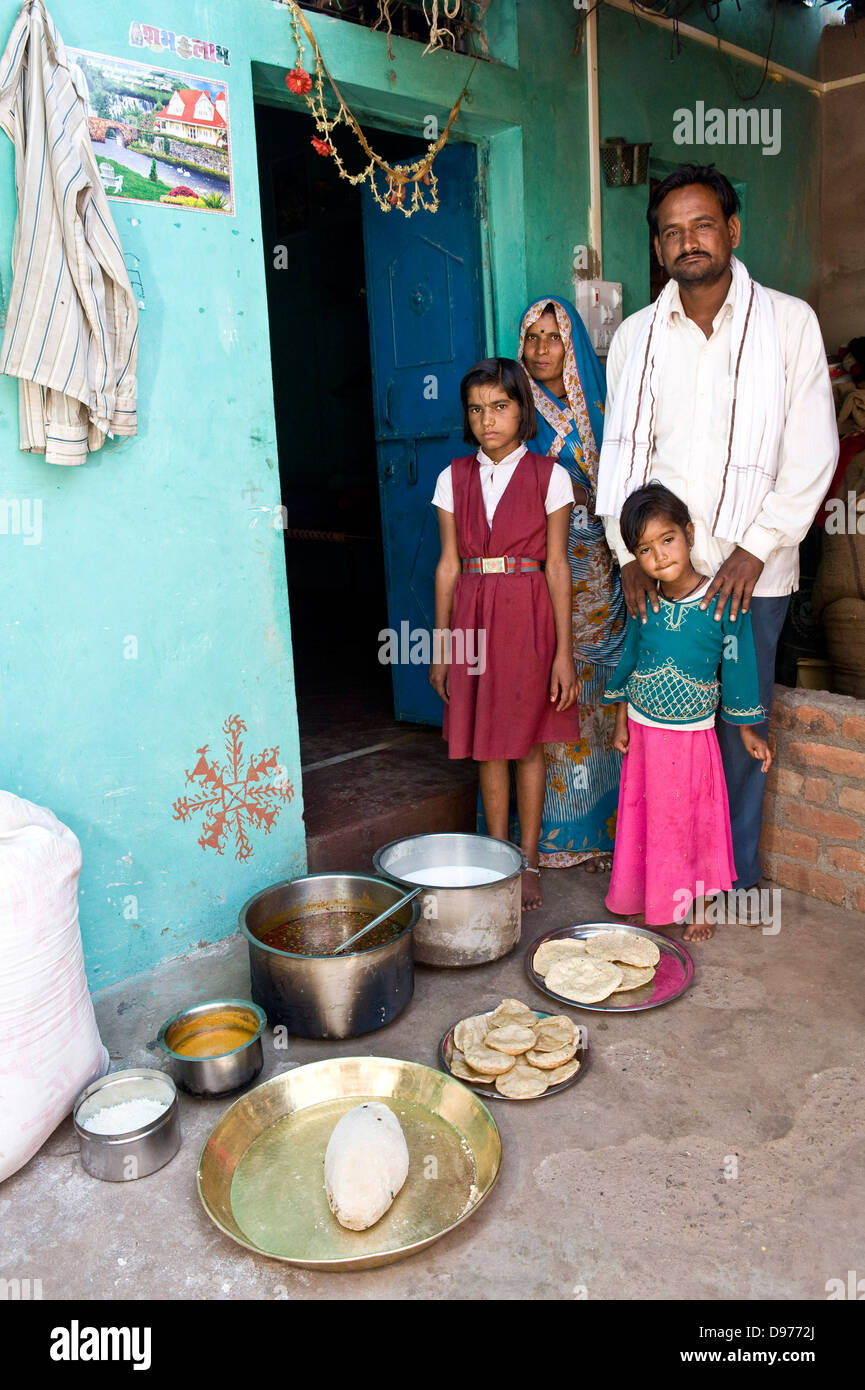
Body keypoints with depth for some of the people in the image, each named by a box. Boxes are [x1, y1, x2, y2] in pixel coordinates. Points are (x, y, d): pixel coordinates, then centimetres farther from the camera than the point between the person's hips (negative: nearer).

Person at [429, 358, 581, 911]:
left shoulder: (549, 476, -1)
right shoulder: (454, 478, 7)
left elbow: (557, 565, -3)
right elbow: (449, 564, 8)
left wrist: (564, 651, -7)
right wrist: (441, 647, 7)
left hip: (529, 613, -2)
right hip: (473, 615, 3)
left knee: (528, 741, 5)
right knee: (487, 744, 9)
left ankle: (529, 861, 19)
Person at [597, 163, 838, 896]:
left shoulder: (788, 321, 2)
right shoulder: (636, 334, 9)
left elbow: (812, 452, -2)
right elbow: (620, 451, 9)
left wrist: (755, 550, -9)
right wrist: (630, 553, -1)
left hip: (749, 568, -2)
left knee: (742, 721, 5)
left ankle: (738, 873, 21)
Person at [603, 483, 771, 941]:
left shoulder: (723, 602, -13)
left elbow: (736, 666, -4)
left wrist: (746, 730, 1)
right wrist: (621, 721, 7)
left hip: (692, 735, -3)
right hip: (642, 732, 3)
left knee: (694, 822, 9)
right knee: (644, 819, 13)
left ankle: (698, 908, 28)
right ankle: (646, 903, 30)